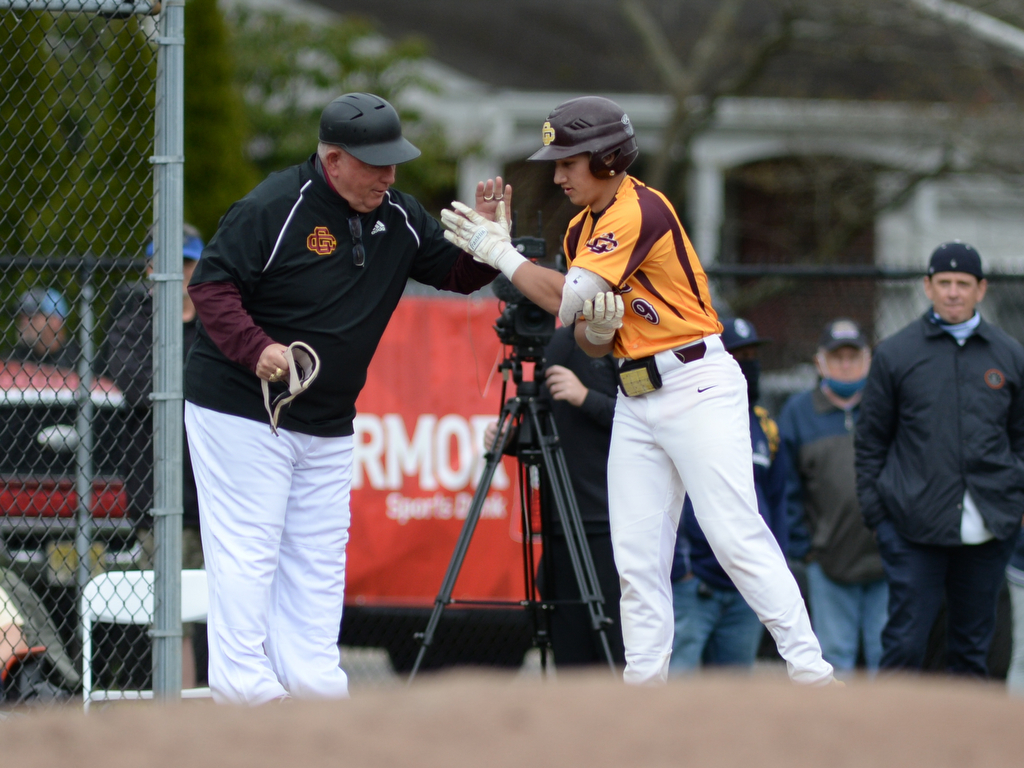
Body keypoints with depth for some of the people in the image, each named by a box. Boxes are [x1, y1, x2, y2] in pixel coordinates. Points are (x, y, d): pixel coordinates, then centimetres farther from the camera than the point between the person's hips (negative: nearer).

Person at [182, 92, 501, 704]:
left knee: (319, 557, 8)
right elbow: (211, 285, -16)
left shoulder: (397, 217, 5)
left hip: (328, 422, 7)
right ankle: (246, 688, -8)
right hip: (241, 408, -7)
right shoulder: (274, 208, -16)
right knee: (247, 549, -8)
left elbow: (457, 274, 11)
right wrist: (255, 348, -30)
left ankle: (314, 682, 12)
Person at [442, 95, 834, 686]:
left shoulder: (641, 211, -15)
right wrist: (596, 329, -10)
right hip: (636, 397, 9)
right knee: (637, 553, 3)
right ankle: (645, 685, 5)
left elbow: (567, 298, -21)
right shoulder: (583, 228, 13)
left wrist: (500, 252, -10)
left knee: (737, 538, -15)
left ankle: (811, 673, -14)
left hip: (697, 386, -9)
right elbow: (592, 342, 15)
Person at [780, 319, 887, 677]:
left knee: (885, 655, 0)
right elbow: (788, 488, 7)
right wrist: (802, 545, 0)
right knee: (835, 654, 4)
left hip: (886, 556, 0)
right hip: (829, 562, 0)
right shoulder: (798, 413, 8)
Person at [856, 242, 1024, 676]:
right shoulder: (894, 355, 5)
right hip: (914, 527, -2)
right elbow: (870, 441, 7)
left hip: (989, 527, 2)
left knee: (973, 647, 8)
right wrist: (874, 511, 0)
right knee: (905, 643, -7)